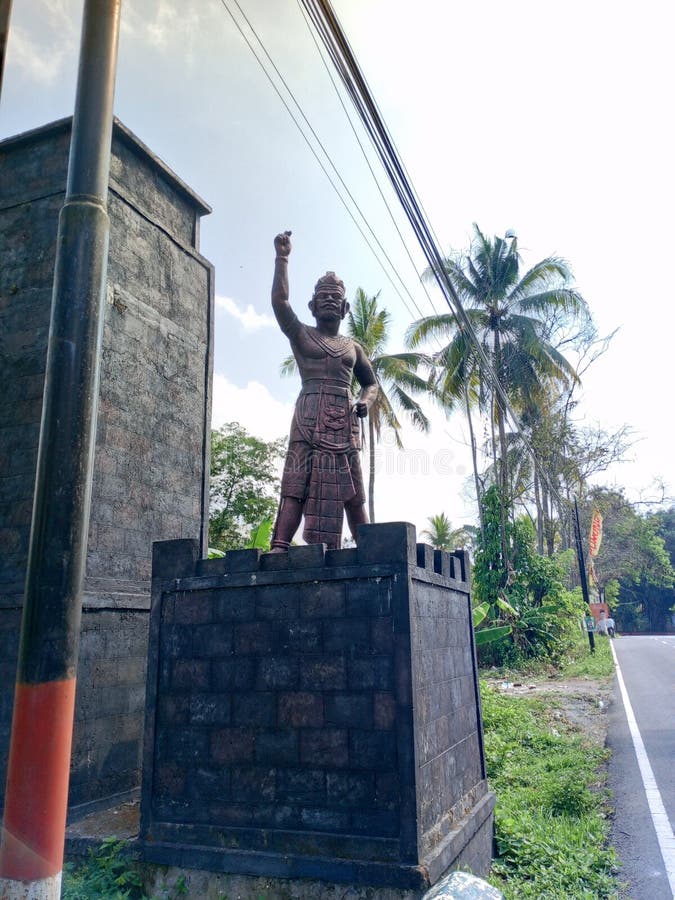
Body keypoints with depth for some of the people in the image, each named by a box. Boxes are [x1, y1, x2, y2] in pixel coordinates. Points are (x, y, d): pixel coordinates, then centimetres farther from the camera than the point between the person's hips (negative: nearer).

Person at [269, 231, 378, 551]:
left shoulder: (353, 347, 25)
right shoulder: (301, 335, 15)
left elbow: (371, 382, 29)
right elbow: (279, 301, 0)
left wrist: (365, 401, 6)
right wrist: (282, 258, -5)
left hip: (345, 419, 3)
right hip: (309, 414, -3)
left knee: (352, 490, 0)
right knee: (298, 482, -15)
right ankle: (279, 547, -23)